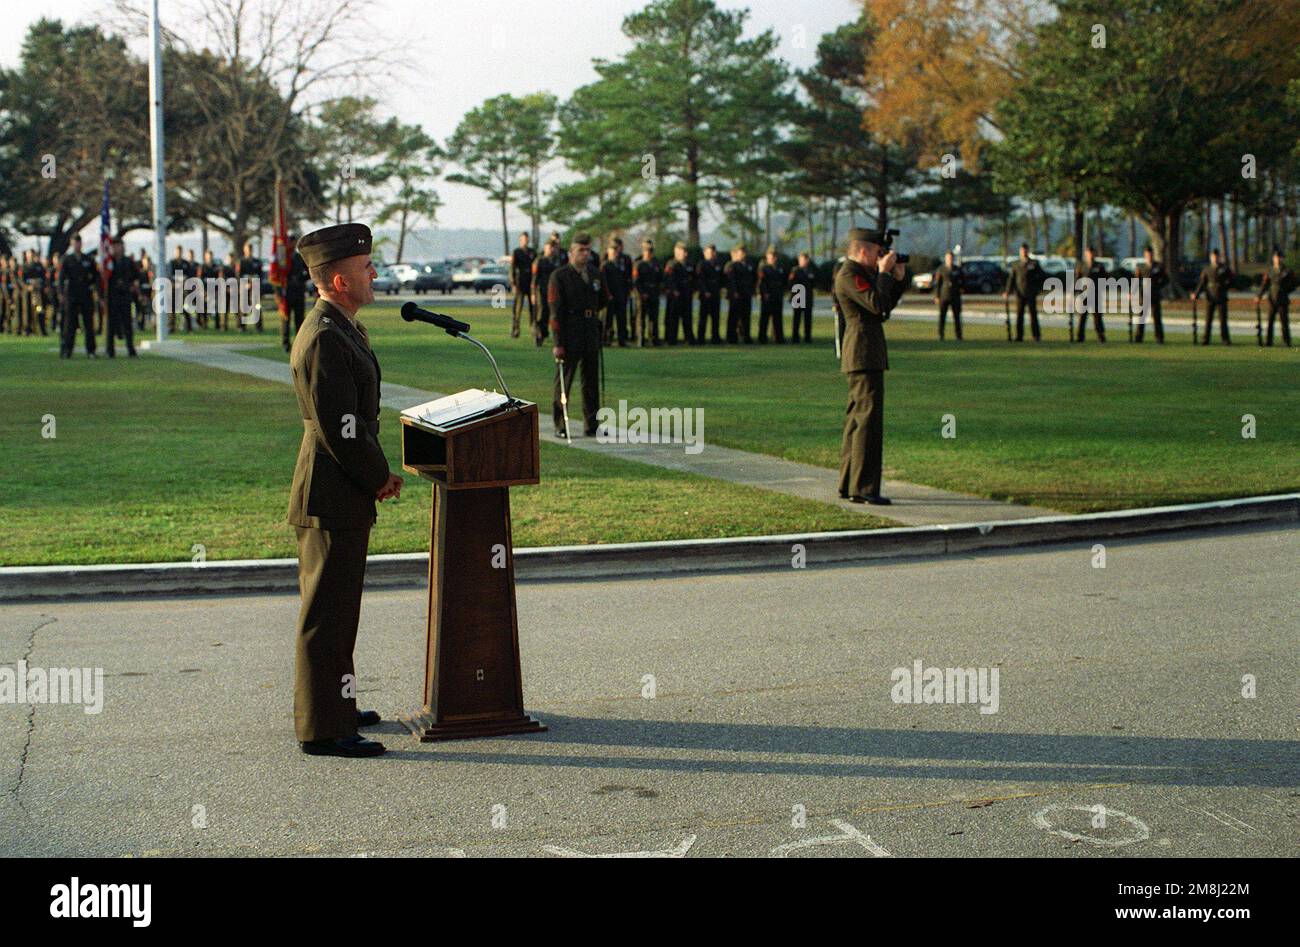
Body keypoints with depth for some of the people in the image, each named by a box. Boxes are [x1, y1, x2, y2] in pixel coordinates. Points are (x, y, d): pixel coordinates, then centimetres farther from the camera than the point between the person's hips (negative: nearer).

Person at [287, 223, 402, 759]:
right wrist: (380, 479, -11)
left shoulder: (343, 329, 13)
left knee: (335, 608, 21)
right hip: (332, 498, -11)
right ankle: (322, 730, 2)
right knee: (328, 614, -4)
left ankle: (333, 706, 34)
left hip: (343, 496, 11)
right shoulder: (324, 340, -20)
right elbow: (339, 429, -23)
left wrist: (377, 474, 10)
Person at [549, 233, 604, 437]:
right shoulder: (559, 277, -7)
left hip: (591, 336, 6)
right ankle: (560, 426, 9)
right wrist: (557, 343, -16)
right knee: (563, 382, 2)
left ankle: (591, 426, 17)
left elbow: (600, 302, 23)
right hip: (569, 338, -6)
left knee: (591, 382, 10)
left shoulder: (593, 275, 11)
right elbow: (556, 312, -11)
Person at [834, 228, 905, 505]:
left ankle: (848, 483, 19)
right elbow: (877, 305, -24)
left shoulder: (862, 272, 18)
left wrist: (897, 278, 11)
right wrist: (884, 272, -13)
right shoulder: (849, 275, -14)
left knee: (857, 417, 13)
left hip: (865, 355, 11)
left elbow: (886, 306, 21)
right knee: (868, 417, -12)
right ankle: (863, 488, -13)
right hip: (864, 353, -11)